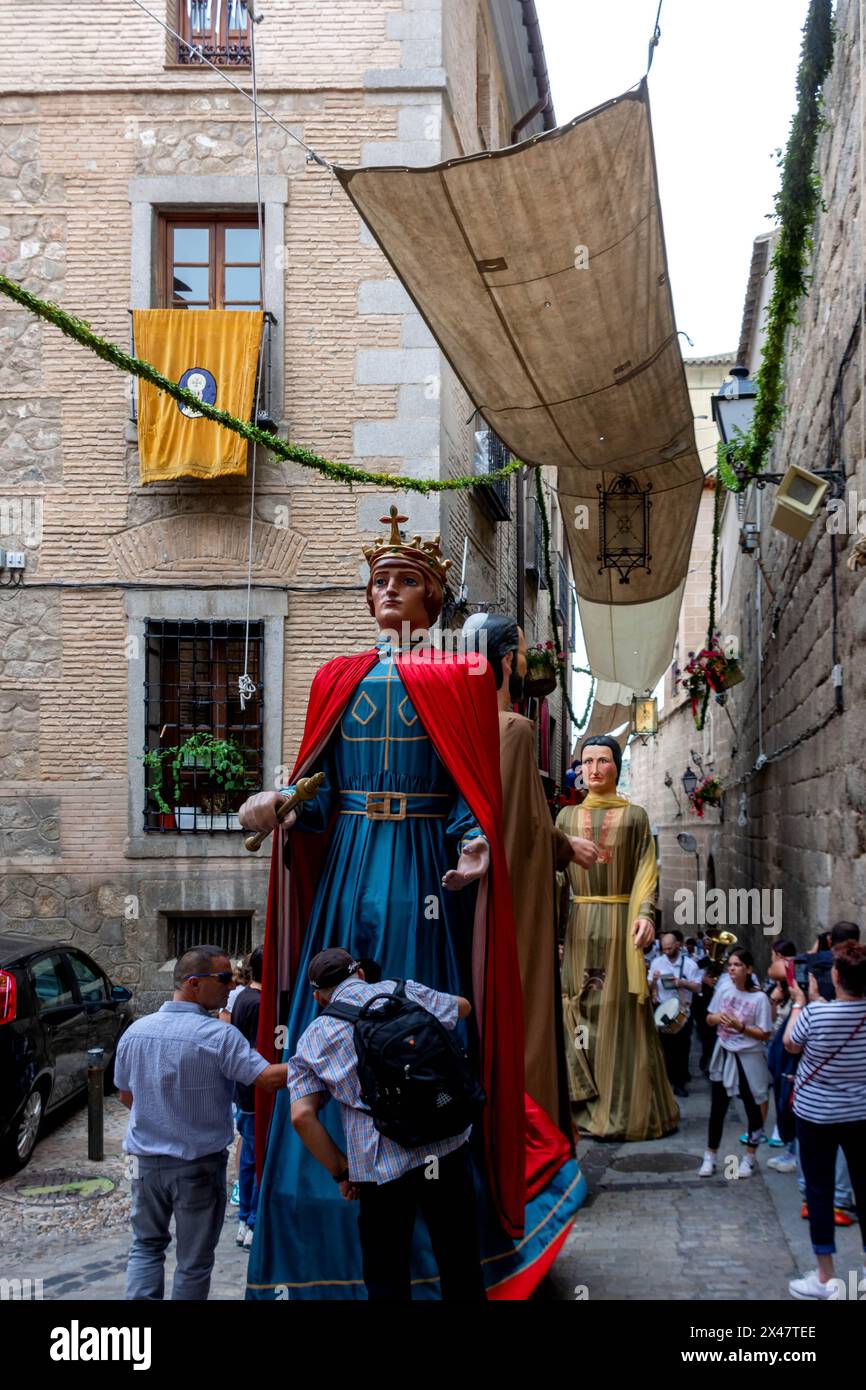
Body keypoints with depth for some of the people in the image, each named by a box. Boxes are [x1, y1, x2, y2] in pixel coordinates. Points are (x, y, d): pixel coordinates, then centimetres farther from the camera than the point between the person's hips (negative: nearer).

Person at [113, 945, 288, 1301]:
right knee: (194, 1258, 10)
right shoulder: (219, 1036, -21)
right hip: (199, 1165, -4)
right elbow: (268, 1078, -24)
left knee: (146, 1244, 20)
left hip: (146, 1160, 5)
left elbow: (126, 1096, 9)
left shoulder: (135, 1031, -3)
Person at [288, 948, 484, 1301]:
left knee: (387, 1284, 12)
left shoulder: (313, 1038, 6)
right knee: (462, 1271, 15)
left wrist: (341, 1172, 5)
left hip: (380, 1167, -1)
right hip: (447, 1147, 2)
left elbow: (302, 1115, -4)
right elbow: (462, 1007, 26)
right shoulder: (401, 990, 9)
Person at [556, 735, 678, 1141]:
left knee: (621, 1010, -2)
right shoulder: (567, 816, 12)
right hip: (580, 923, 3)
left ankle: (627, 1109, 4)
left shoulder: (635, 815, 4)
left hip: (619, 923, -3)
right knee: (582, 1009, 1)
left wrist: (645, 913, -18)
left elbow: (646, 872, -2)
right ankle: (588, 1105, 6)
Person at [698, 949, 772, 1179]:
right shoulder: (723, 990, -1)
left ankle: (749, 1157, 24)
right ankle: (710, 1157, 18)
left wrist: (740, 1026, -24)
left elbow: (765, 1034, -14)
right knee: (717, 1107, 9)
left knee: (752, 1108, 10)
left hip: (749, 1058, -4)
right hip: (724, 1055, 4)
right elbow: (709, 1019, 10)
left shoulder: (759, 998, -14)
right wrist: (717, 1018, -13)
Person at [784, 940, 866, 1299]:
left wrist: (799, 1003, 8)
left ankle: (825, 1279, 11)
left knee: (820, 1191, 5)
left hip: (816, 1114, -3)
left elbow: (791, 1044, -3)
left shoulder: (814, 1013, -22)